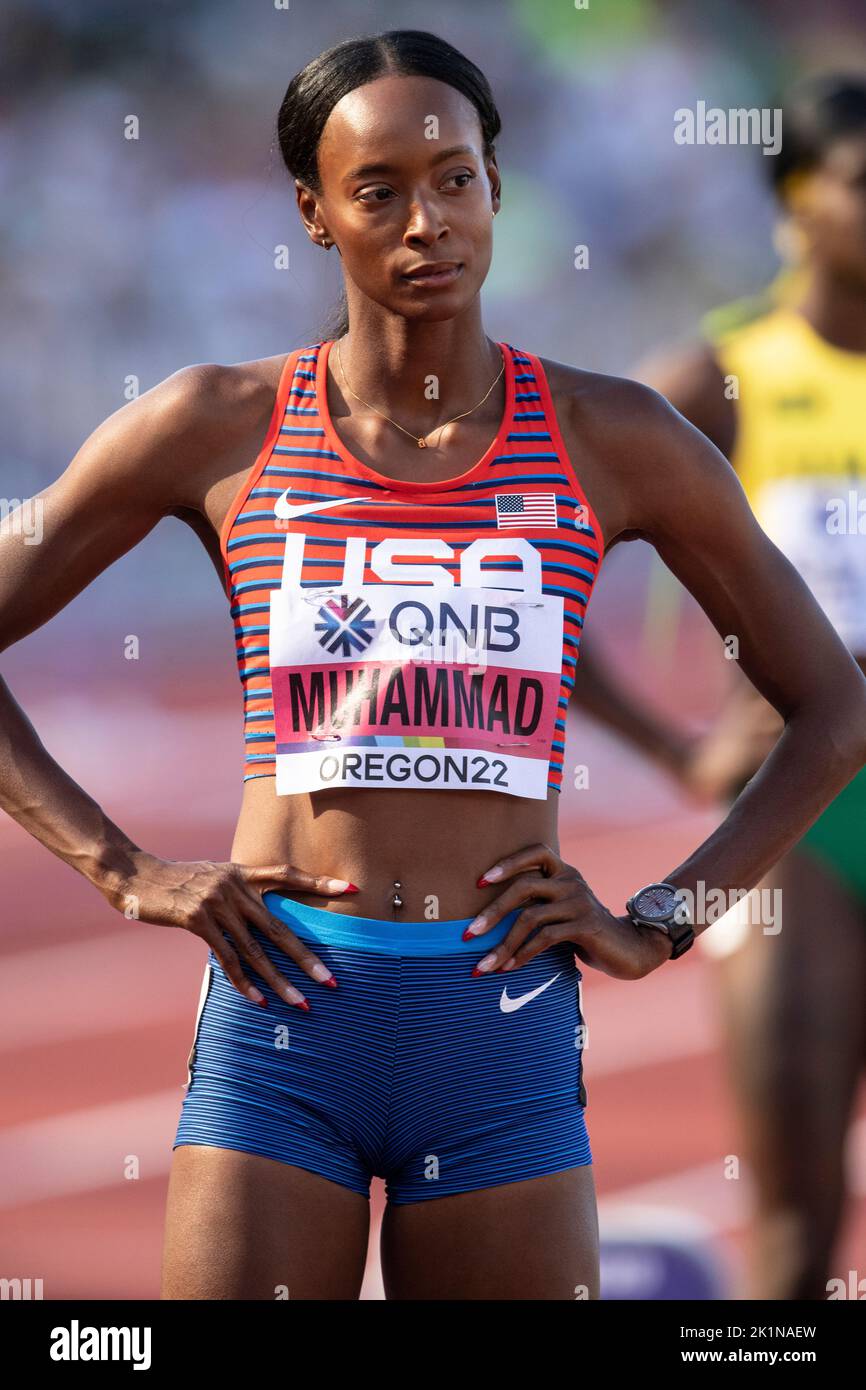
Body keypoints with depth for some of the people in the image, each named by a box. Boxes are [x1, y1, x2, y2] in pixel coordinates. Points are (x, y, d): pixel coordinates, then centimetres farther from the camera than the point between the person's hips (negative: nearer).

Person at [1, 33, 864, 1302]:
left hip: (506, 1022, 1)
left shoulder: (610, 443, 8)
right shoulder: (219, 431, 6)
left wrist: (658, 926, 5)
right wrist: (121, 871, 0)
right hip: (284, 1009, -1)